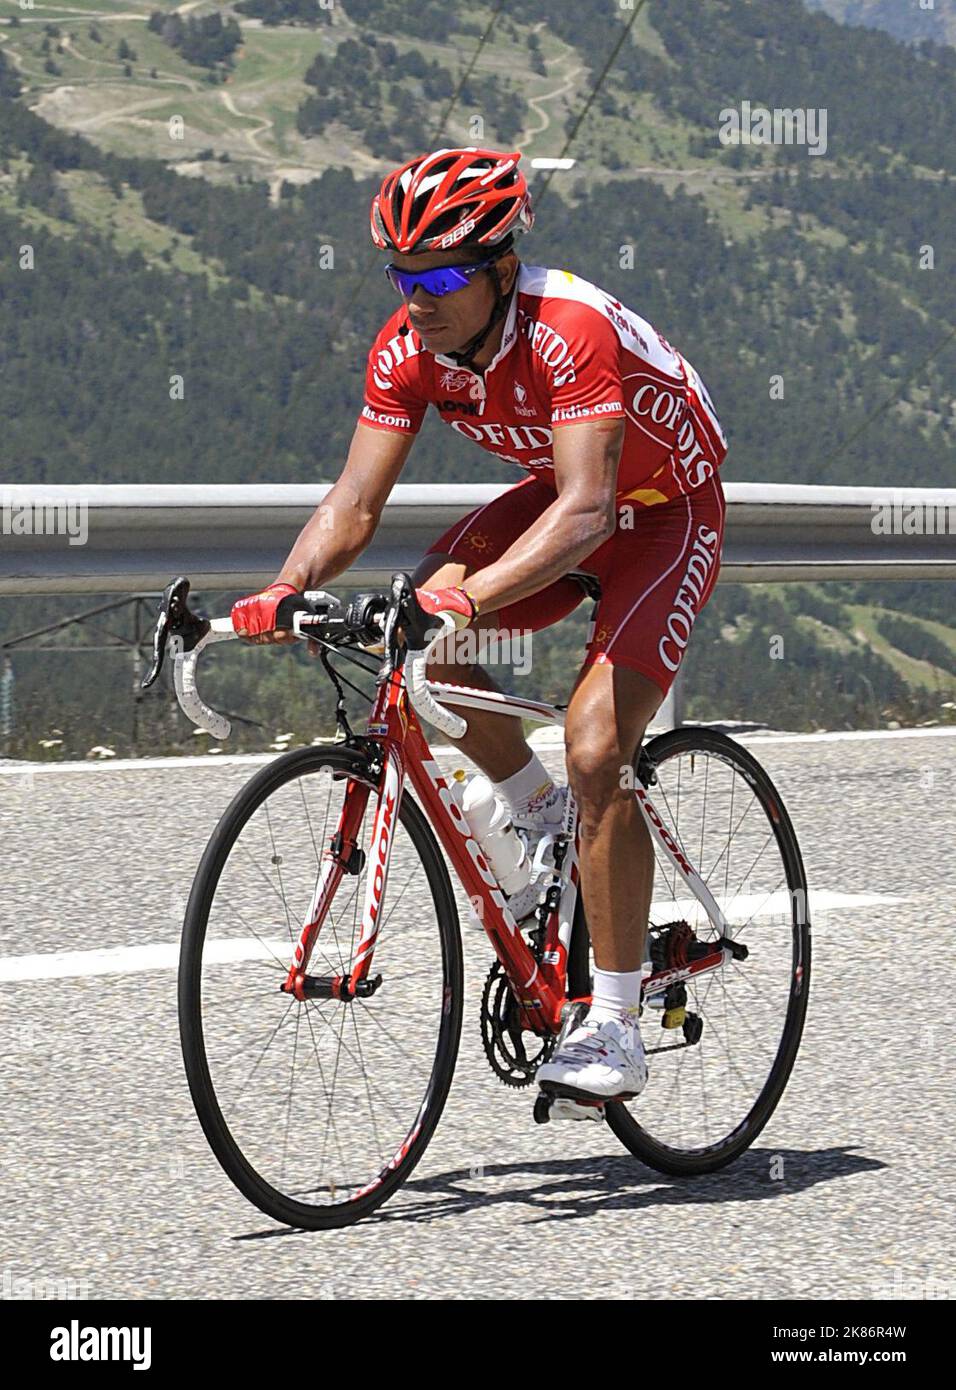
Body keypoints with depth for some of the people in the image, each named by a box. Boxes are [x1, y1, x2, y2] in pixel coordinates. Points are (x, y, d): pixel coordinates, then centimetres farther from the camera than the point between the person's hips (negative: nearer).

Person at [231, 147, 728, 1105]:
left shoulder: (572, 330, -35)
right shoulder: (408, 349, -16)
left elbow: (586, 512, -44)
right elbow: (353, 505, -16)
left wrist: (467, 596, -57)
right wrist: (285, 590, -35)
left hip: (666, 511, -6)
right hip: (562, 495, 6)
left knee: (595, 753, -21)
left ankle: (613, 1032, -15)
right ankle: (540, 816, 6)